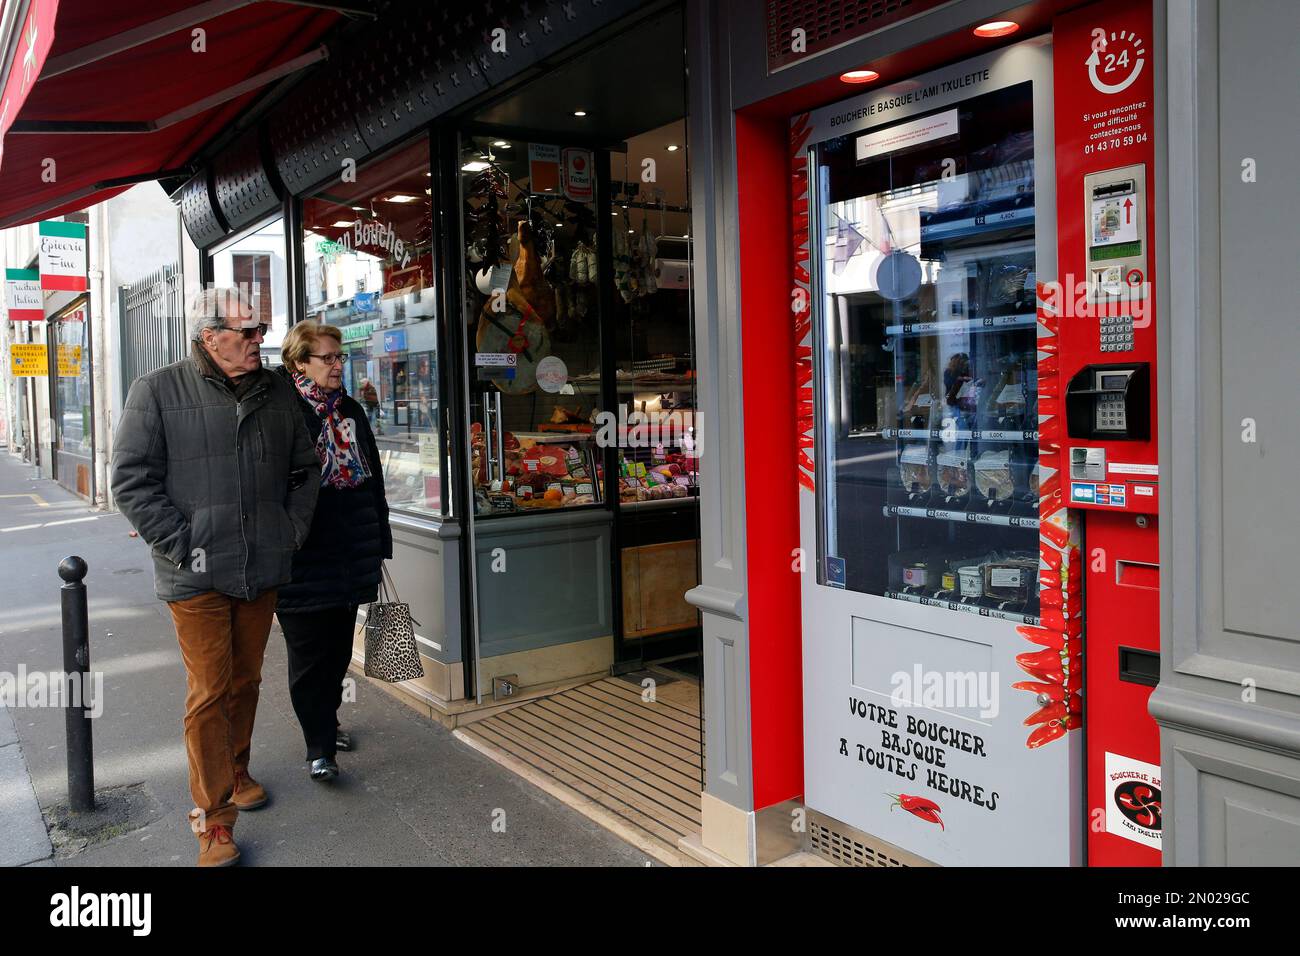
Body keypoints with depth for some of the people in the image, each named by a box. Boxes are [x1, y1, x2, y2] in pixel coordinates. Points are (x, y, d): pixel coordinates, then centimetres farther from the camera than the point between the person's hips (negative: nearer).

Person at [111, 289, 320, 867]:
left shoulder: (276, 393, 8)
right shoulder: (157, 392, -6)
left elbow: (304, 469, 18)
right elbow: (132, 483, -9)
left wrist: (293, 530, 7)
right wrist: (185, 547, -14)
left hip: (263, 570, 5)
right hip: (198, 577, -4)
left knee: (245, 681, 17)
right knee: (210, 693, -1)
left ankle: (235, 773, 38)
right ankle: (213, 816, 11)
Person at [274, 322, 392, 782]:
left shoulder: (351, 411, 11)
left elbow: (373, 480, 15)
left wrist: (379, 543, 13)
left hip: (350, 551, 6)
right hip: (303, 555, -6)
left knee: (339, 646, 16)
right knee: (309, 654, 2)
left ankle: (327, 720, 35)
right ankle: (319, 747, 10)